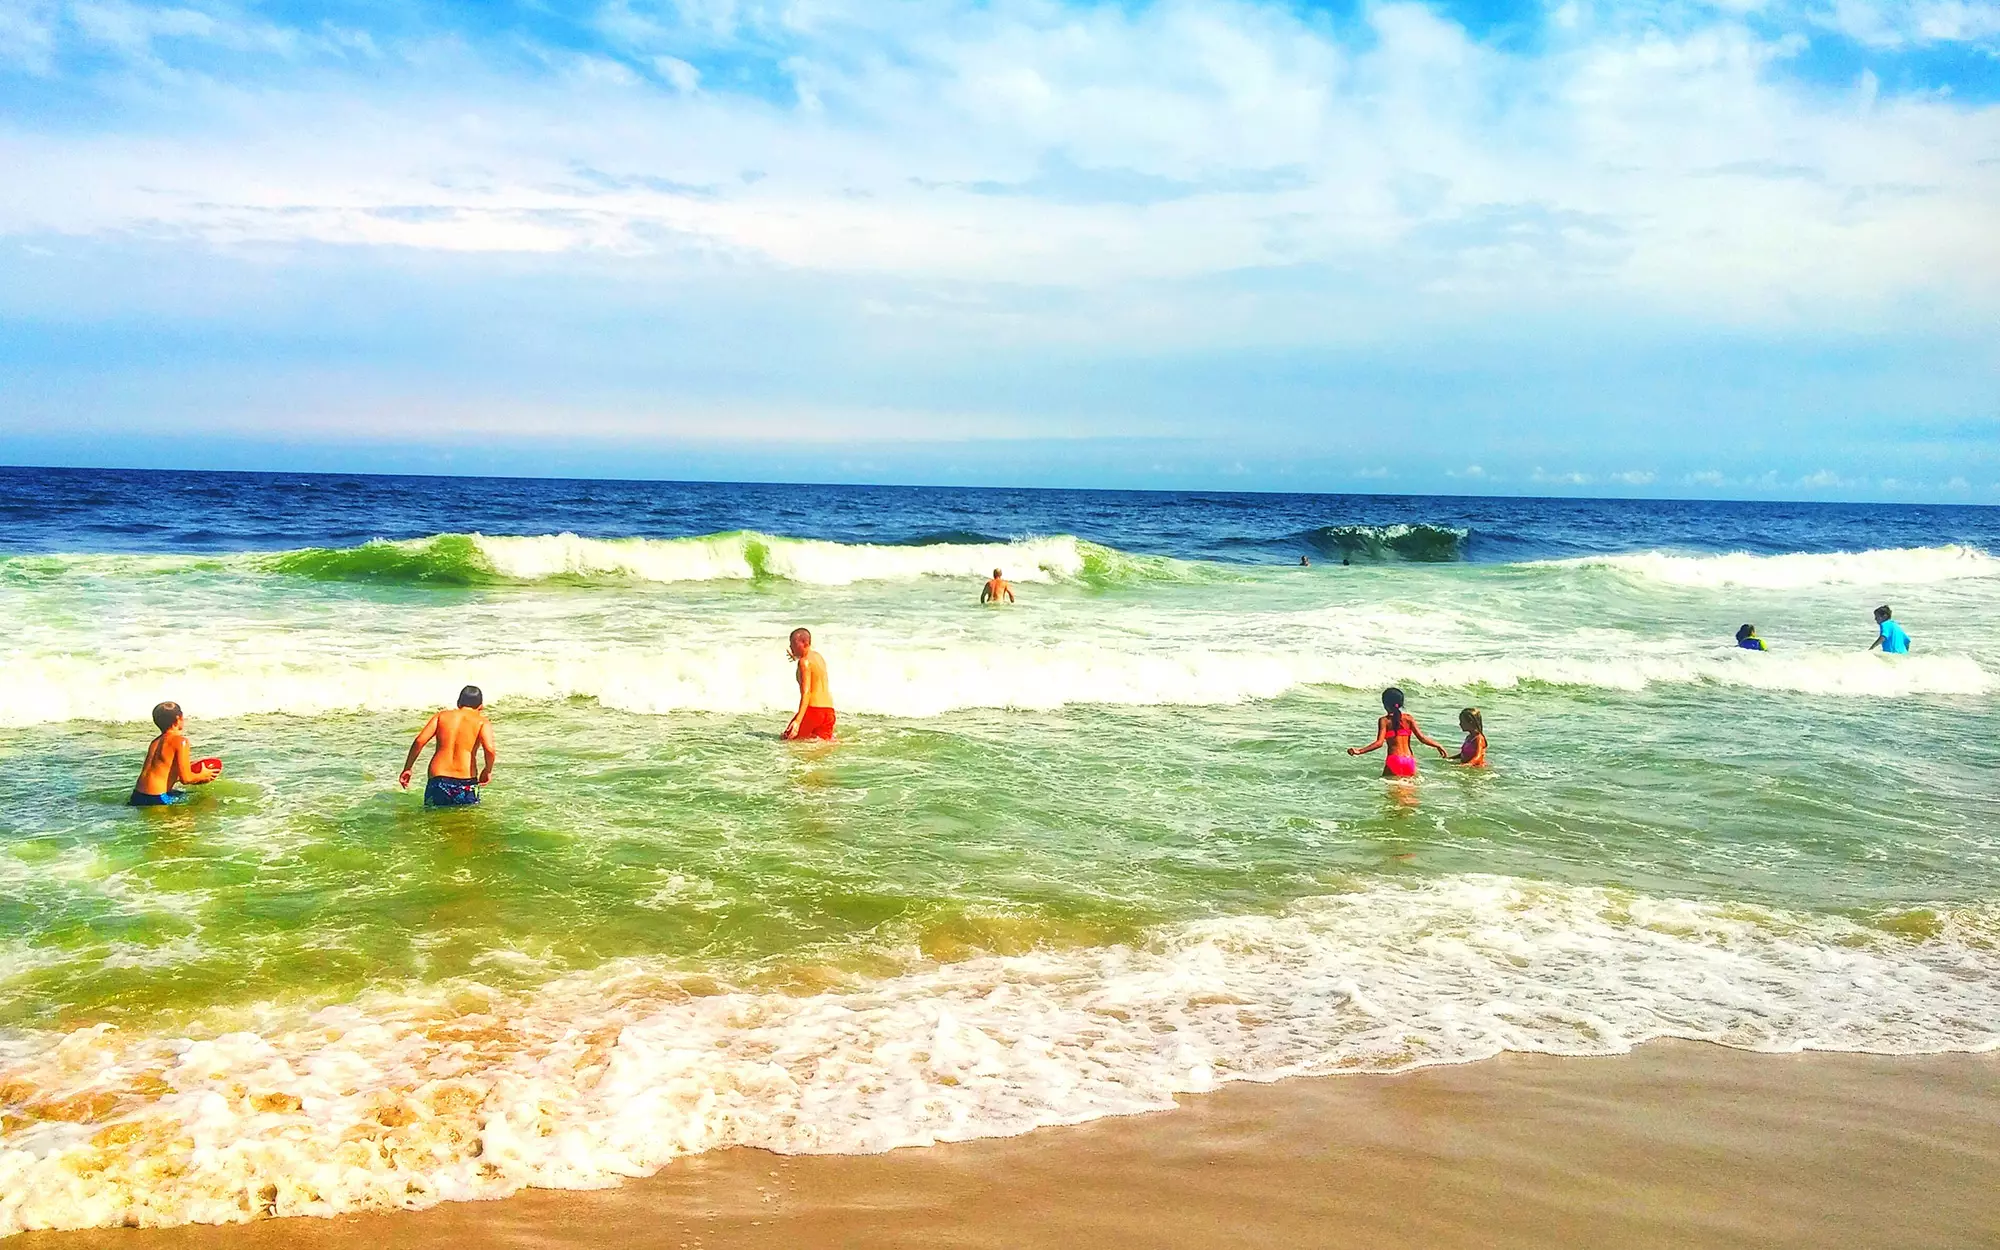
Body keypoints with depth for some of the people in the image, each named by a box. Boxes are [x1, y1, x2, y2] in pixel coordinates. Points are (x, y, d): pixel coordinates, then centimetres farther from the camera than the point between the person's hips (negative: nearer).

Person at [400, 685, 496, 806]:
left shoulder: (442, 715, 12)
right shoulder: (482, 722, 4)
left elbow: (419, 741, 2)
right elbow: (489, 750, -12)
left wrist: (407, 769, 11)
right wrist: (487, 771, 6)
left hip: (438, 779, 2)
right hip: (466, 784, -2)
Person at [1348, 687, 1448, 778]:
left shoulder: (1384, 721, -2)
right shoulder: (1408, 718, 6)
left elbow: (1379, 742, -13)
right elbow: (1422, 738, 2)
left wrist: (1359, 751, -13)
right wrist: (1438, 746, 15)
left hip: (1394, 760, -3)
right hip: (1410, 760, 3)